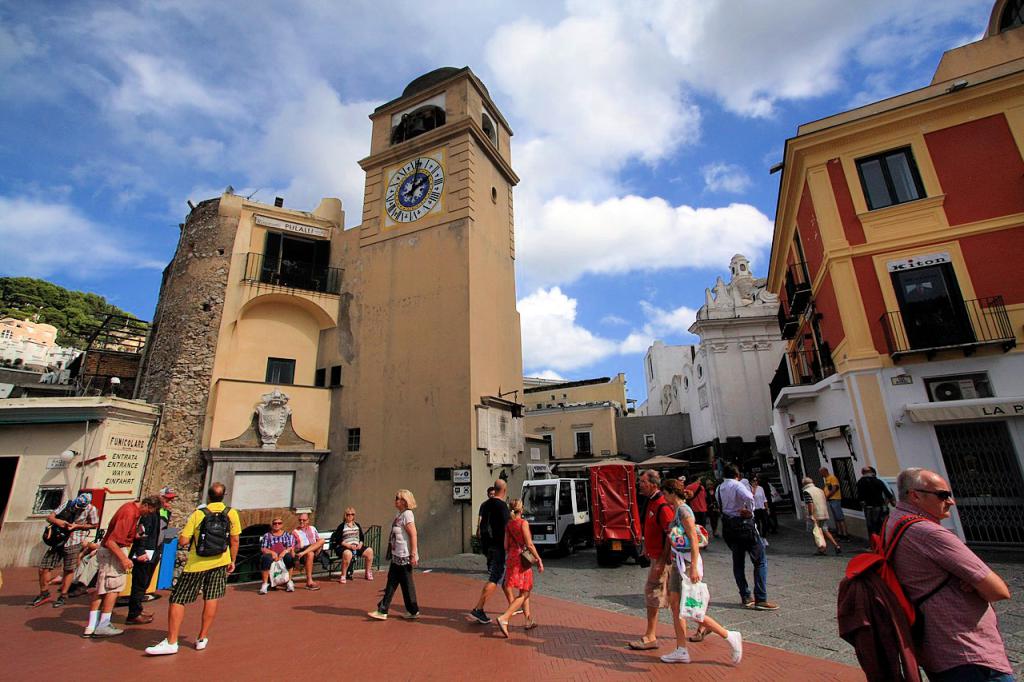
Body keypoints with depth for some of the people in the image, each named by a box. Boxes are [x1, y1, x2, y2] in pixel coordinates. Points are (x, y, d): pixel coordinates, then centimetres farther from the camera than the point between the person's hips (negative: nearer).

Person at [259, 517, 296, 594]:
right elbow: (262, 549, 6)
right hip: (271, 555, 0)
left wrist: (284, 551, -16)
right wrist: (272, 553, -14)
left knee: (289, 556, -34)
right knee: (266, 558, -35)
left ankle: (290, 582, -25)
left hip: (283, 556, 0)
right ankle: (265, 584, -29)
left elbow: (291, 547, 7)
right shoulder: (267, 535, 19)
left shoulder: (288, 535, 20)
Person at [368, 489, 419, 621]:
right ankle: (382, 611, 22)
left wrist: (413, 555, -23)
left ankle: (413, 611, 18)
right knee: (391, 582, 13)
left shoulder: (407, 514, -18)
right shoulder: (399, 514, 11)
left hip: (404, 557, -9)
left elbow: (413, 535, -22)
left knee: (406, 584, 4)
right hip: (397, 556, 9)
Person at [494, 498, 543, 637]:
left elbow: (506, 545, 7)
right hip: (523, 559, -7)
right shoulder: (523, 523, -13)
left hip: (511, 558, 7)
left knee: (525, 591, 20)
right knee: (524, 594, -1)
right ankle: (504, 618, -15)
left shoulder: (508, 524, 6)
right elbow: (529, 544, -16)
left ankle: (529, 621, 27)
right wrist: (539, 560, -10)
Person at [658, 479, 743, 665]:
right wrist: (671, 563, 22)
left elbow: (694, 540, -22)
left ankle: (730, 636, 11)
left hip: (688, 565, -9)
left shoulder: (684, 511, -16)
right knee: (675, 605, 10)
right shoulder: (677, 511, 11)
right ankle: (681, 651, 17)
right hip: (678, 564, 9)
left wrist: (694, 568, -25)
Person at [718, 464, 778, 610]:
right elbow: (749, 497, -31)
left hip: (727, 526, 7)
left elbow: (721, 506, 11)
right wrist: (749, 511, -16)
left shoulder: (718, 489, 7)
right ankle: (761, 600, 0)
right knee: (760, 561, 3)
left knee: (738, 562, 15)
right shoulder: (737, 485, -13)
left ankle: (746, 598, 22)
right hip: (743, 524, -6)